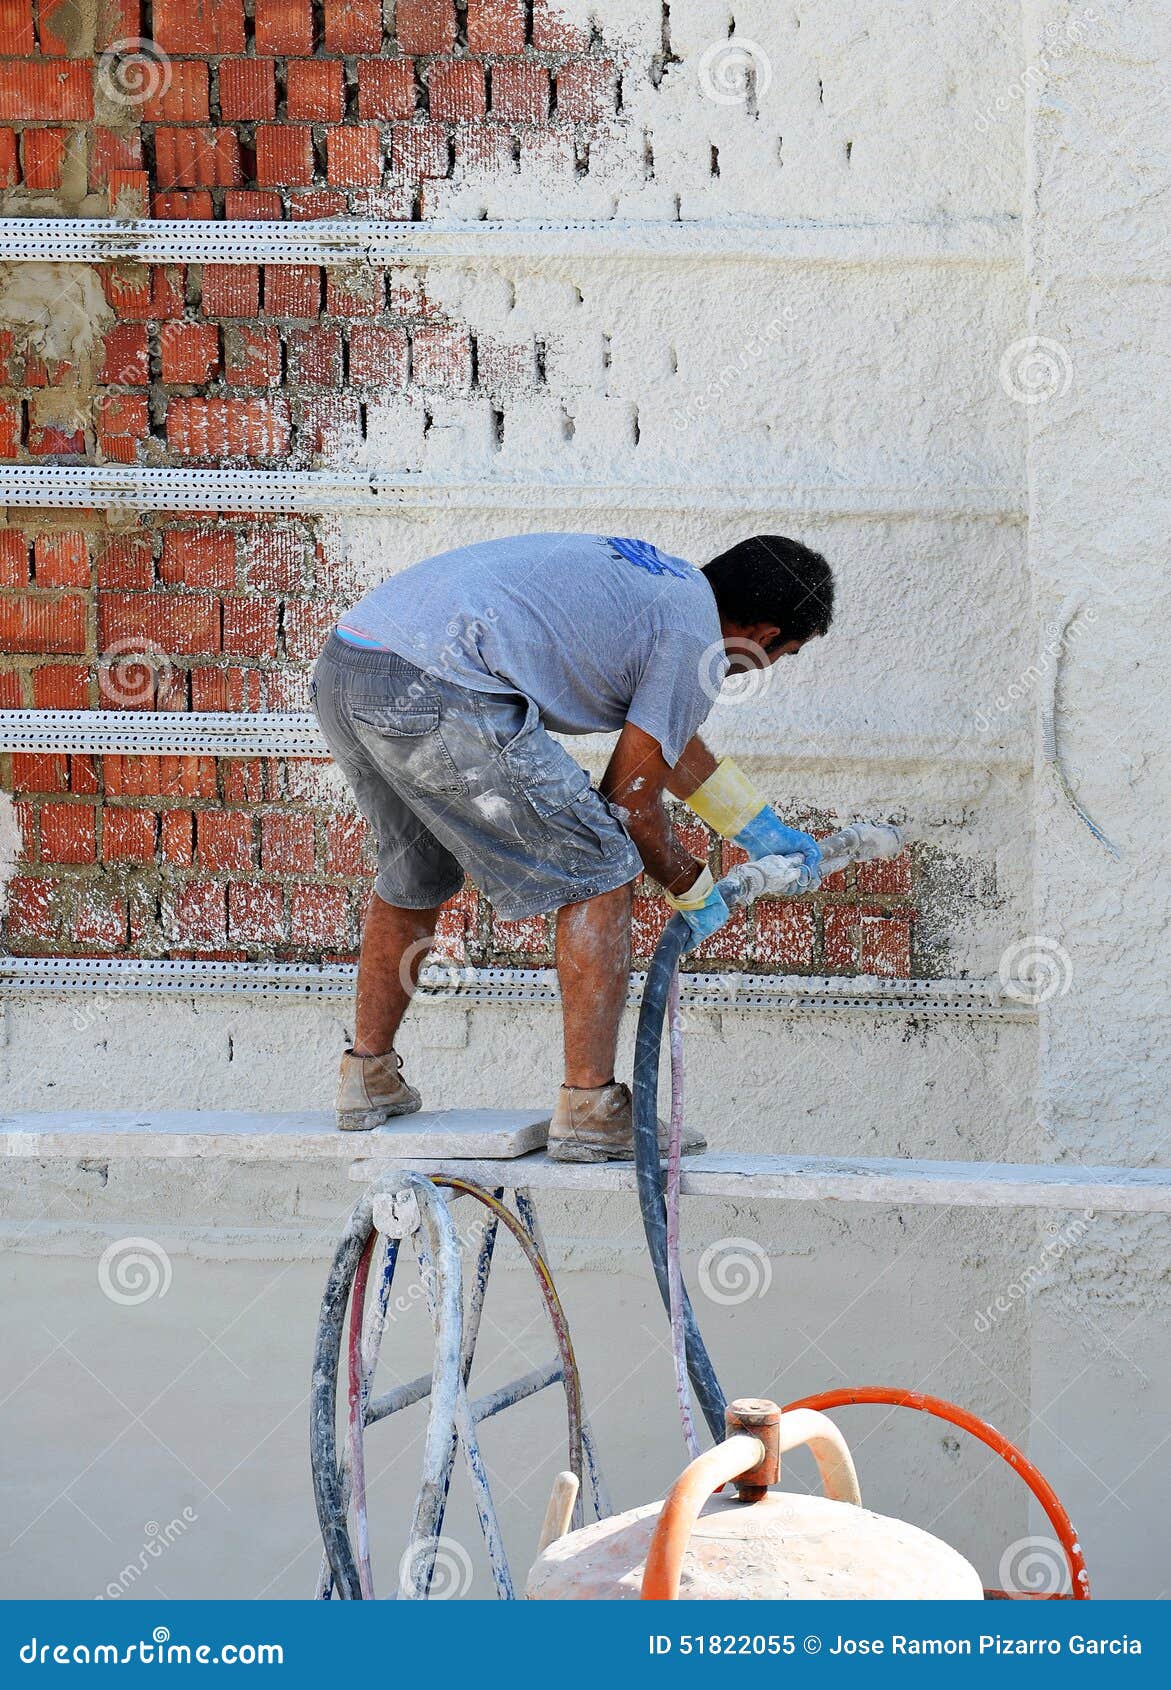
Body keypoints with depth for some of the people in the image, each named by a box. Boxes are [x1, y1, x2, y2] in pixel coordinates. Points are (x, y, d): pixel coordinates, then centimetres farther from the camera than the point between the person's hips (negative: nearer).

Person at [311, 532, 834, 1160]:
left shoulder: (653, 575, 29)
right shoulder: (694, 638, 2)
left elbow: (669, 735, 44)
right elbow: (629, 796, 7)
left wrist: (761, 829, 53)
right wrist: (692, 890, 25)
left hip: (342, 669, 9)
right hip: (438, 693, -9)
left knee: (415, 876, 31)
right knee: (597, 873, 4)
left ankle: (367, 1082, 39)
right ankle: (589, 1112, 5)